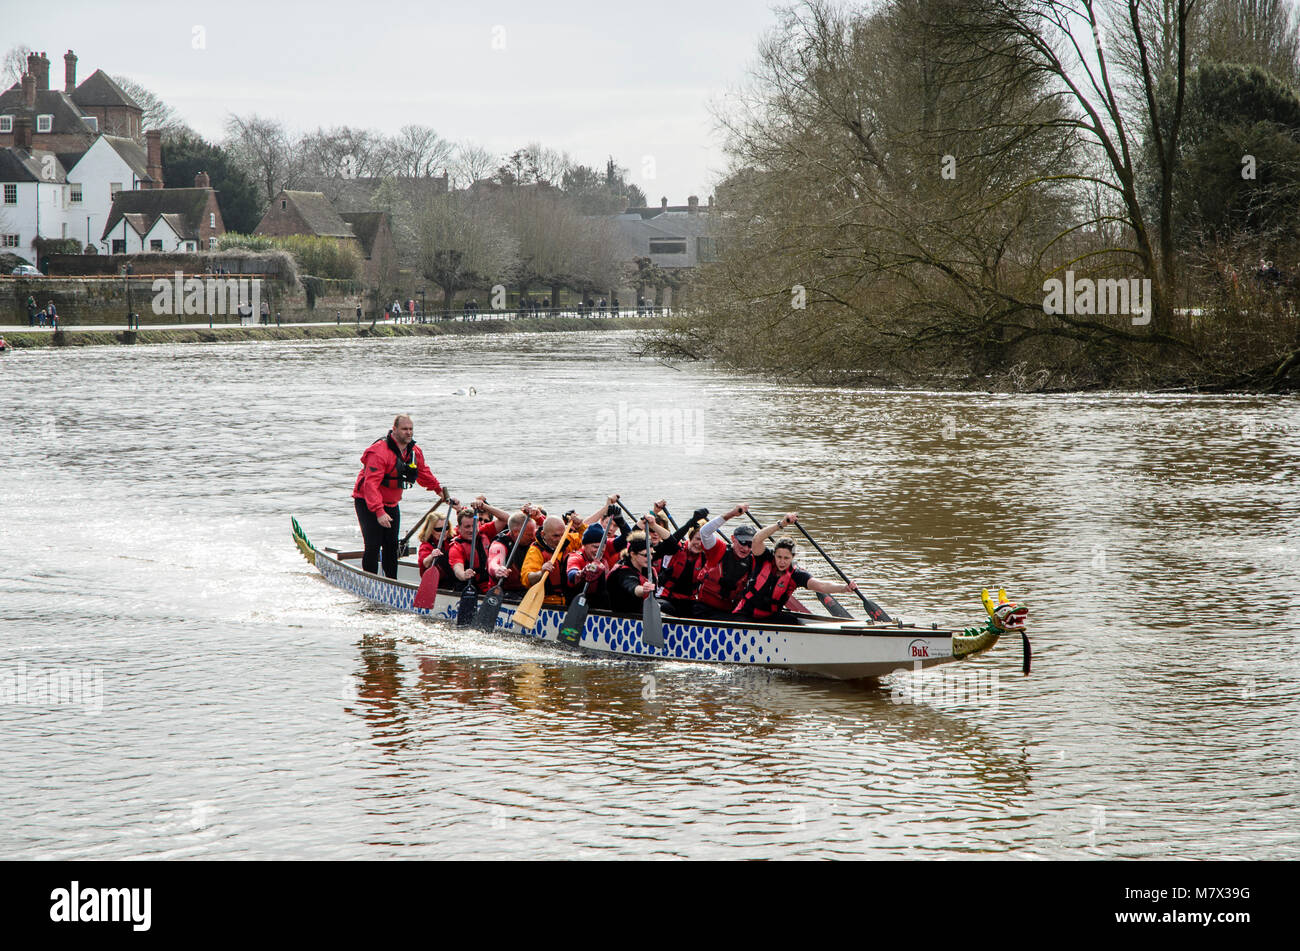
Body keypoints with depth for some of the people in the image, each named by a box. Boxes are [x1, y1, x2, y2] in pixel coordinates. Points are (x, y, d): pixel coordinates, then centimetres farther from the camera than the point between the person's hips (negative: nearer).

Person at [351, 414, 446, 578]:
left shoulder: (414, 452, 0)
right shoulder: (379, 451, -26)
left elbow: (424, 474, 22)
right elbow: (371, 484, -33)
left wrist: (439, 488, 14)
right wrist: (379, 511, -40)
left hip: (391, 504, 7)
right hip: (367, 503, -7)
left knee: (392, 545, 8)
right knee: (373, 545, -13)